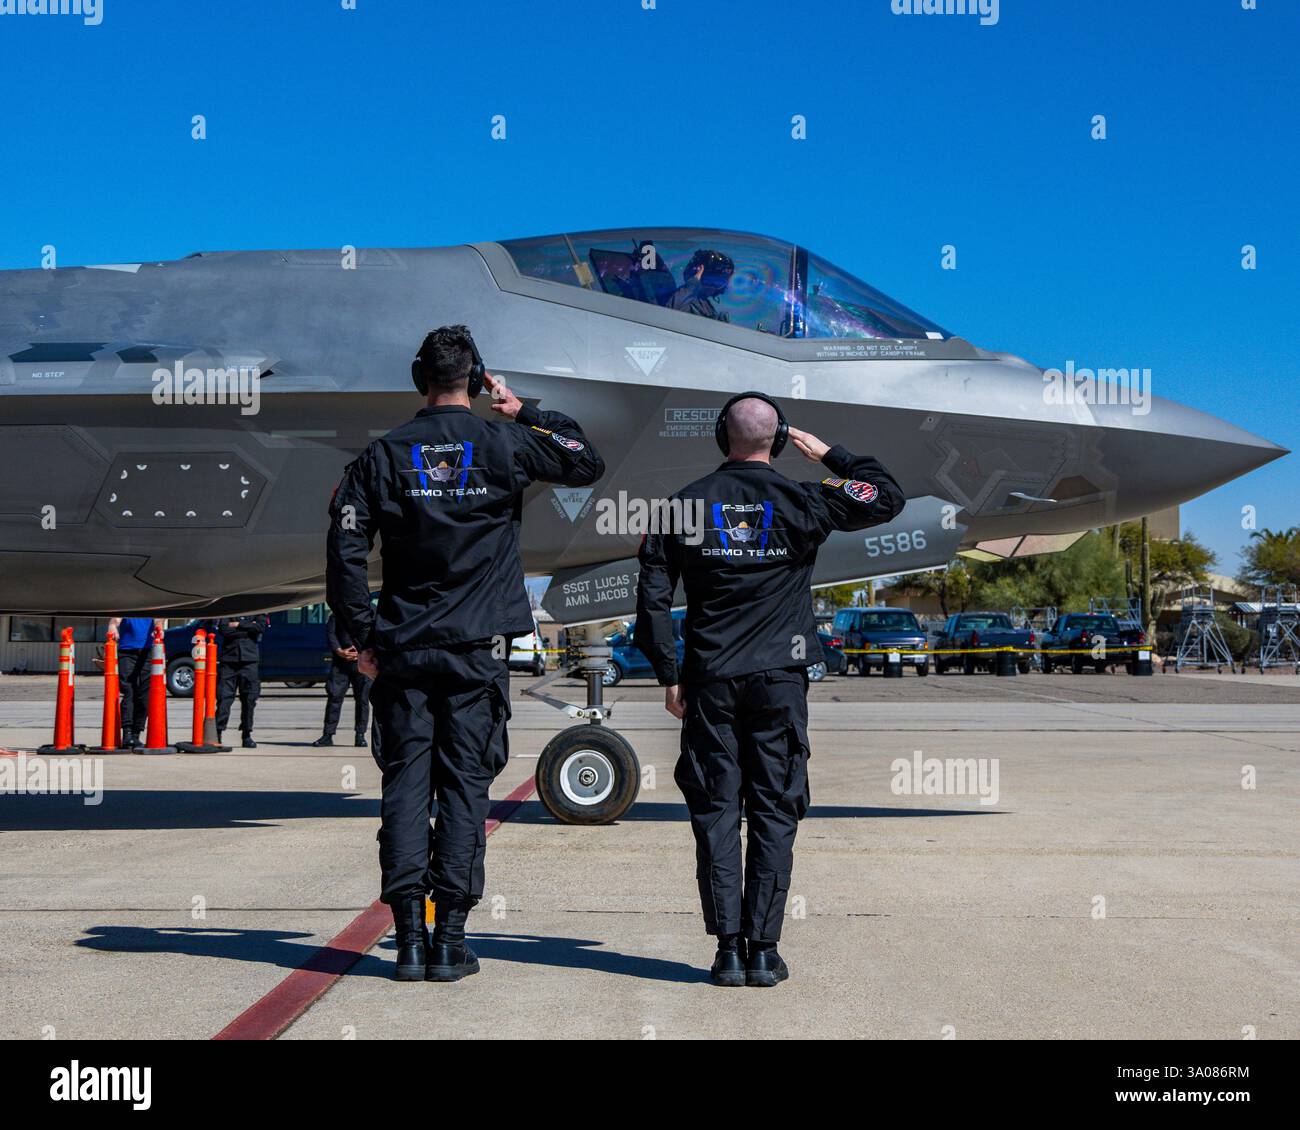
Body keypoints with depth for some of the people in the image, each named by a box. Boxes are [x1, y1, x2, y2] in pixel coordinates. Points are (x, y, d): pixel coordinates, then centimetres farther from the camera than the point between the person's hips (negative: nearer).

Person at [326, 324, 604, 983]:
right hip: (478, 649, -1)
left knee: (405, 781, 5)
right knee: (465, 783, 2)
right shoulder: (505, 447, -1)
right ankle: (451, 939, 2)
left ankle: (409, 938, 1)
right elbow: (588, 464, 15)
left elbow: (345, 551, -2)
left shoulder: (383, 456, 2)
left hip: (403, 650, 1)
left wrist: (364, 638, 5)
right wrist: (525, 414, 19)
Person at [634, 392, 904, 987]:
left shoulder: (686, 504, 3)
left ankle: (728, 949, 2)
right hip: (779, 680, -1)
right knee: (774, 814, 5)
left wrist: (670, 675, 7)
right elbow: (888, 498, 7)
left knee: (715, 813, 5)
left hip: (708, 682, 1)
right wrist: (830, 455, 15)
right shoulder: (799, 503, -3)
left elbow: (653, 595, 2)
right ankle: (763, 950, 3)